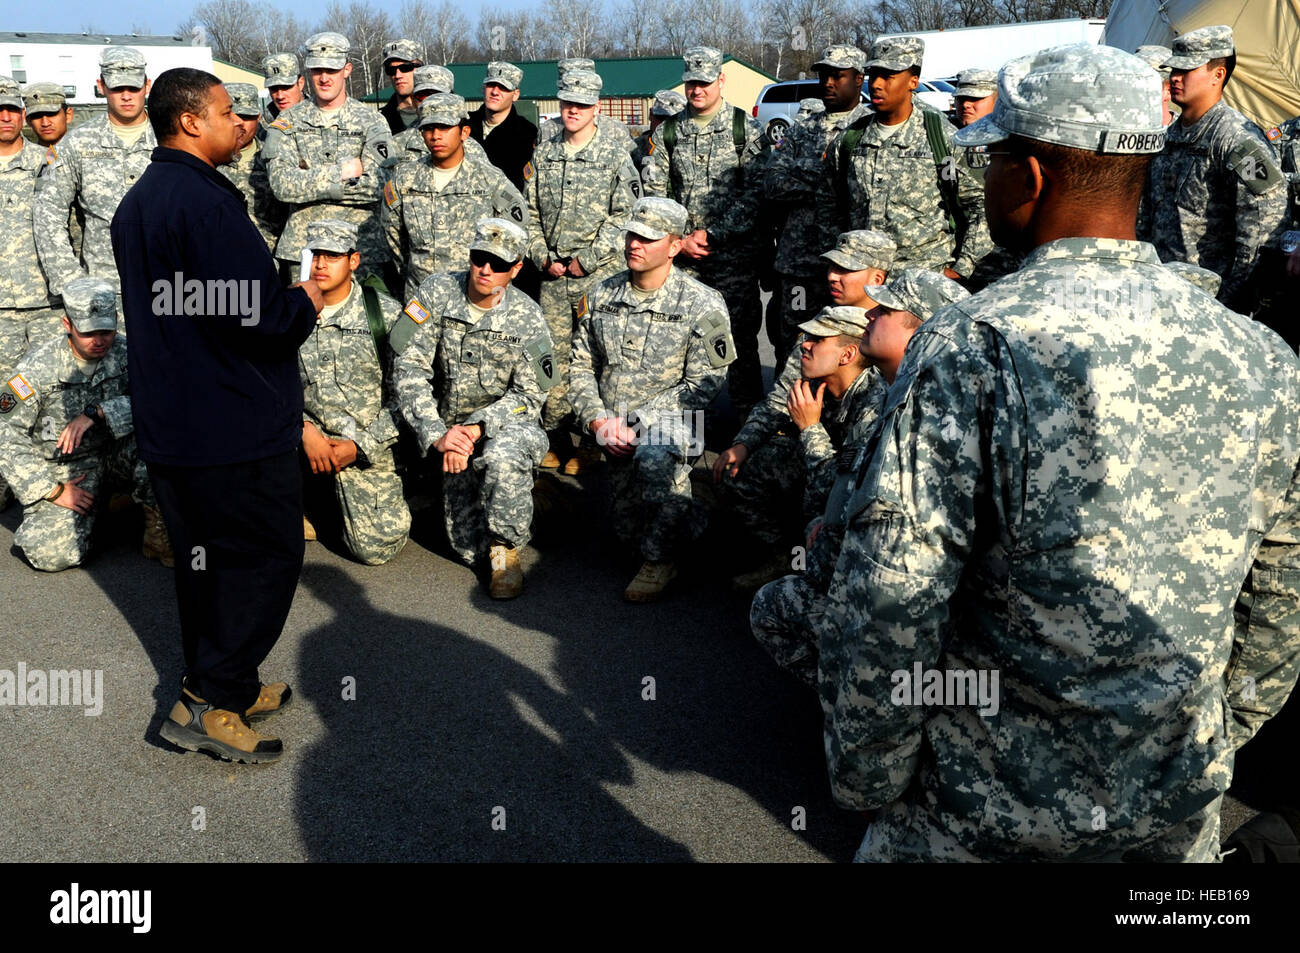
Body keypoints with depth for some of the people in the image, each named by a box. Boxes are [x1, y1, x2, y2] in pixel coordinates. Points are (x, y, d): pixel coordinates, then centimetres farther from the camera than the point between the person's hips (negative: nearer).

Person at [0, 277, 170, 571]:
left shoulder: (124, 353, -9)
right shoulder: (39, 368, -15)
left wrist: (97, 412, -31)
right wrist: (53, 491, -15)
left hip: (113, 452, 2)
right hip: (61, 466, -1)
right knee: (58, 554, -22)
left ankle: (158, 532, -12)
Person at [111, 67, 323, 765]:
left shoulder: (136, 202, 13)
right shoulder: (208, 202, -20)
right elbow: (258, 316, -26)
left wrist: (285, 303, 18)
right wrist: (305, 302, -4)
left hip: (168, 421, 10)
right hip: (236, 425, -10)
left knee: (206, 556, 18)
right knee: (266, 555, 2)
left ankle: (221, 688, 30)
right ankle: (207, 704, 3)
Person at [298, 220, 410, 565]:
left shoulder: (386, 315, -5)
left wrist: (358, 445, -14)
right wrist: (305, 430, -17)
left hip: (369, 444, -2)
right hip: (307, 439, 3)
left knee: (376, 549, -12)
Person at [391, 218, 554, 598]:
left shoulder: (528, 317, -8)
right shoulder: (436, 293, -7)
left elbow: (528, 395, -9)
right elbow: (409, 369, -11)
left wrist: (476, 428, -24)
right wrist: (437, 434, -22)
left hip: (508, 424, -2)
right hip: (450, 428, 2)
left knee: (502, 459, -39)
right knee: (468, 547, -6)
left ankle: (506, 550, -12)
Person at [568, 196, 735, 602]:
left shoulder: (702, 305, -8)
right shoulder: (602, 295, 7)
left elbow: (702, 385, -13)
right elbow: (581, 365, 10)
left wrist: (635, 425, -18)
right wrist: (597, 419, -8)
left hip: (670, 421, -5)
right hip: (615, 433, 5)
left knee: (655, 458, -38)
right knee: (628, 530, 1)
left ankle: (660, 560, -15)